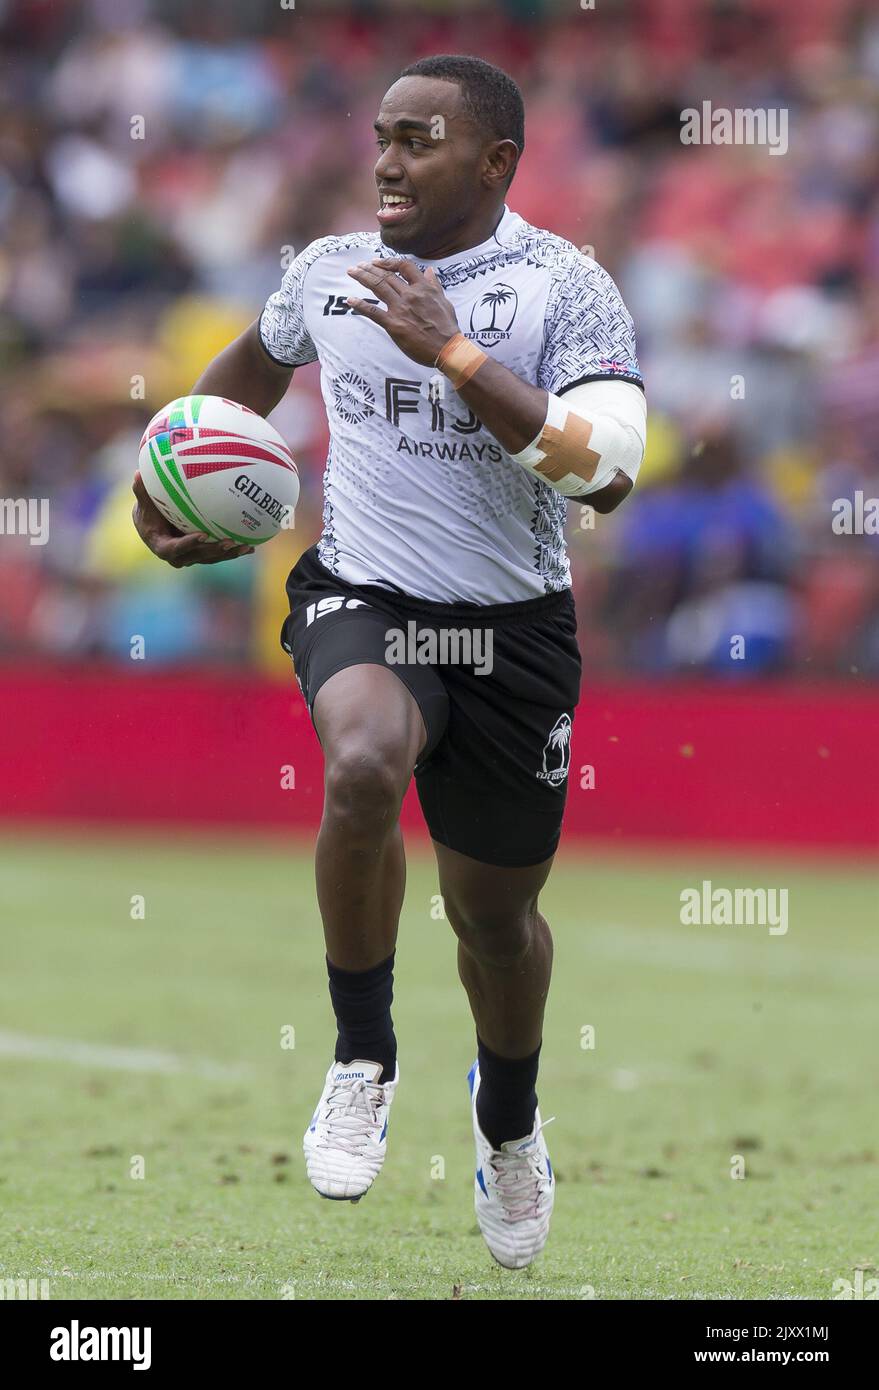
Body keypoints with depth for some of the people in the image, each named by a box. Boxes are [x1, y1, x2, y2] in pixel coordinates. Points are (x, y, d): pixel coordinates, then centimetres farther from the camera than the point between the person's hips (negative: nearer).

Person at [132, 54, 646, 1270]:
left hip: (512, 627, -1)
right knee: (364, 768, -34)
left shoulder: (566, 289, -10)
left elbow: (605, 474, -24)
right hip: (361, 599, 1)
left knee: (496, 913, 12)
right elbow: (256, 363, 27)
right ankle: (363, 1057, -13)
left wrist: (454, 353, -26)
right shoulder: (330, 271, 2)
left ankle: (509, 1119, 46)